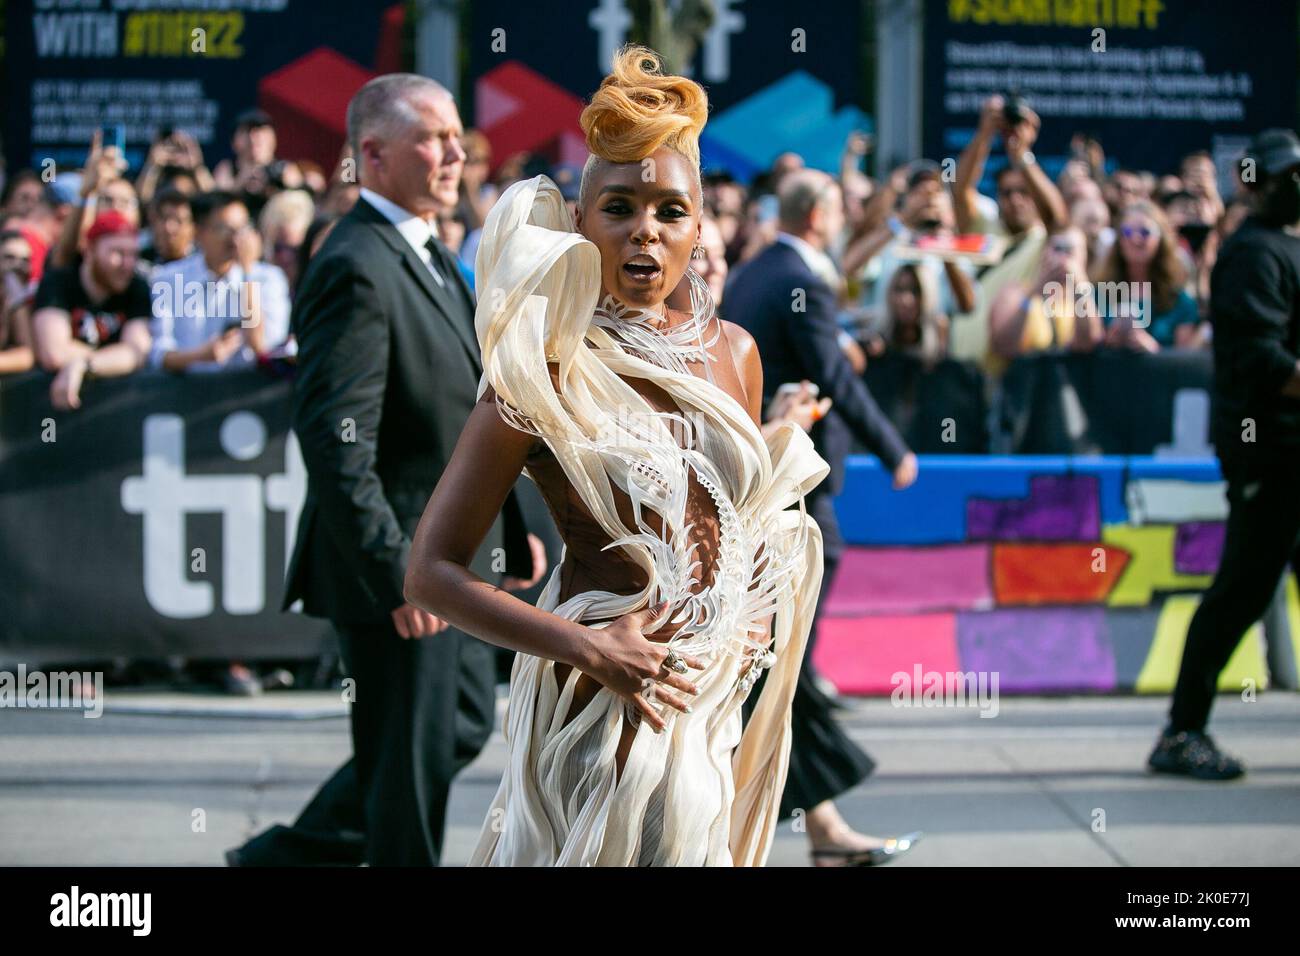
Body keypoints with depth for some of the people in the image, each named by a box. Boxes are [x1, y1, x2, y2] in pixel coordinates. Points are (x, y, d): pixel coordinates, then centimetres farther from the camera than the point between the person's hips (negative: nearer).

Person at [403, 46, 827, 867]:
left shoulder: (734, 352, 4)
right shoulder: (550, 372, -13)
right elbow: (433, 571, -14)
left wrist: (754, 624, 4)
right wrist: (587, 648, -21)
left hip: (715, 703, 6)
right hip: (603, 707, -6)